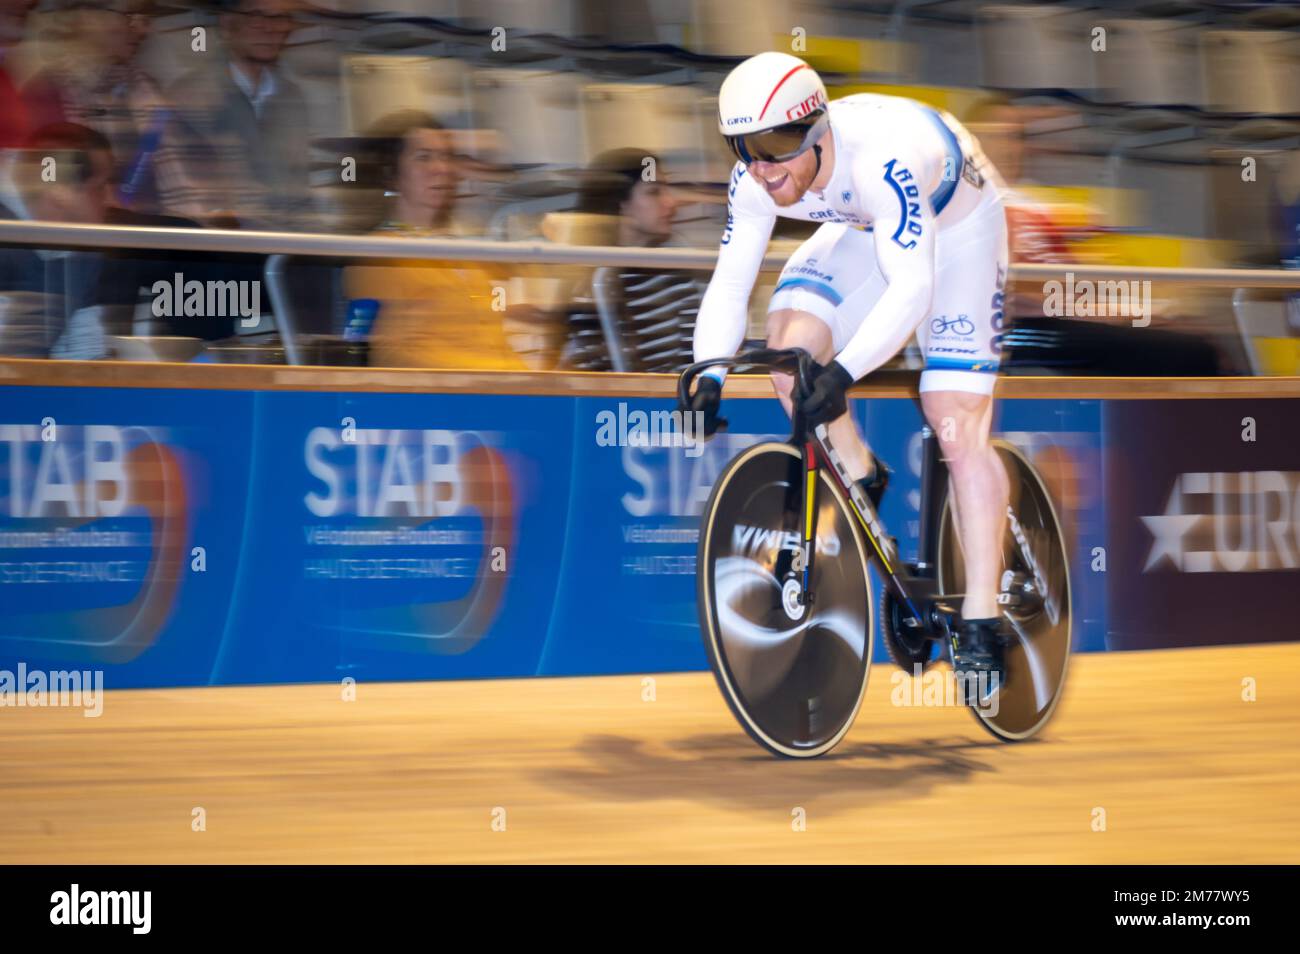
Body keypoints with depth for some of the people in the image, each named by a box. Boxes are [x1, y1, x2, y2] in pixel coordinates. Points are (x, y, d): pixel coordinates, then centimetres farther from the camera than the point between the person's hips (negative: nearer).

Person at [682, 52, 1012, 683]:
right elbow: (727, 284, -19)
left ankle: (980, 627, -10)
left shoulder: (881, 159, -42)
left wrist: (843, 372, -58)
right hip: (865, 229, 6)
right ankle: (860, 481, 4)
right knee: (789, 343, -22)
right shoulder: (755, 180, -23)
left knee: (960, 431, -13)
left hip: (957, 226, -5)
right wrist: (708, 380, -34)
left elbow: (911, 289, -47)